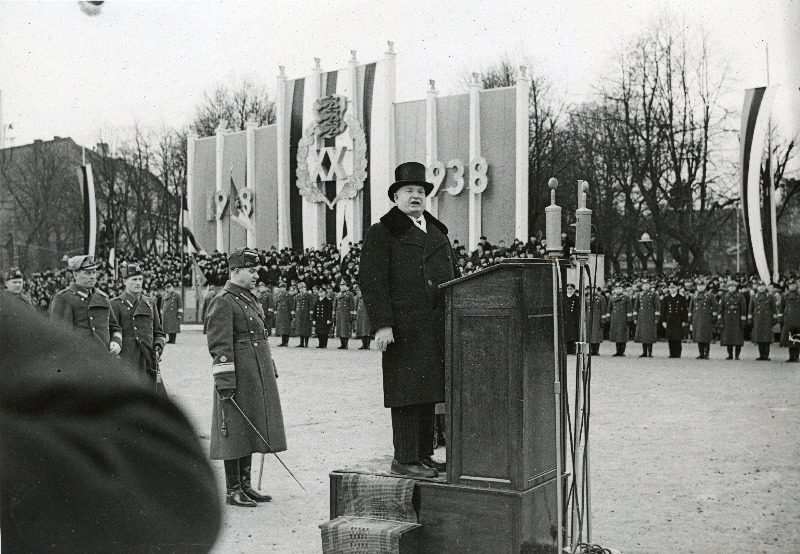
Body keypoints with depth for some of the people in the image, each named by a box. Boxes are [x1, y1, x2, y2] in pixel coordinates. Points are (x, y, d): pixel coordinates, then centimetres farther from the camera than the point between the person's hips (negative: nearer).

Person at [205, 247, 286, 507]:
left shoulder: (250, 299, 17)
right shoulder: (223, 302, -11)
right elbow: (220, 347, -17)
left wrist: (271, 373, 22)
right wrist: (224, 382, -21)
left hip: (258, 377, 9)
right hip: (239, 379, -9)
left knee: (249, 431, 13)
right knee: (235, 433, -1)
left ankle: (245, 485, 22)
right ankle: (233, 490, 7)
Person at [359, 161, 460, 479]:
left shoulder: (438, 232, 20)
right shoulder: (382, 234, -1)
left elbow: (454, 276, 23)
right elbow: (371, 281, -8)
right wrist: (382, 325, -17)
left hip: (439, 330, 7)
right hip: (405, 329, -7)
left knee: (429, 393, 11)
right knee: (407, 393, -5)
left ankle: (424, 455, 20)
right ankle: (405, 459, 2)